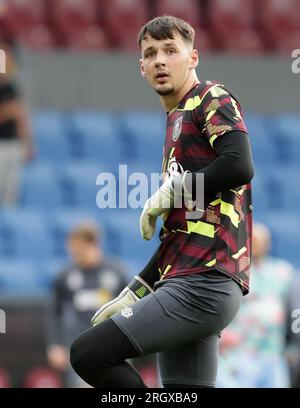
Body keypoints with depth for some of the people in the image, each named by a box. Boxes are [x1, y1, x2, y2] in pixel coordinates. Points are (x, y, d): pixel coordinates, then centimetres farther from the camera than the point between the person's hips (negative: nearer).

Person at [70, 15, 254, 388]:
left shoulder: (212, 100, -1)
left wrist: (172, 191, -9)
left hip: (203, 285, -9)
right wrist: (133, 294, 25)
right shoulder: (177, 121, 25)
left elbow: (238, 166, -21)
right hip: (188, 286, 9)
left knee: (88, 353, -15)